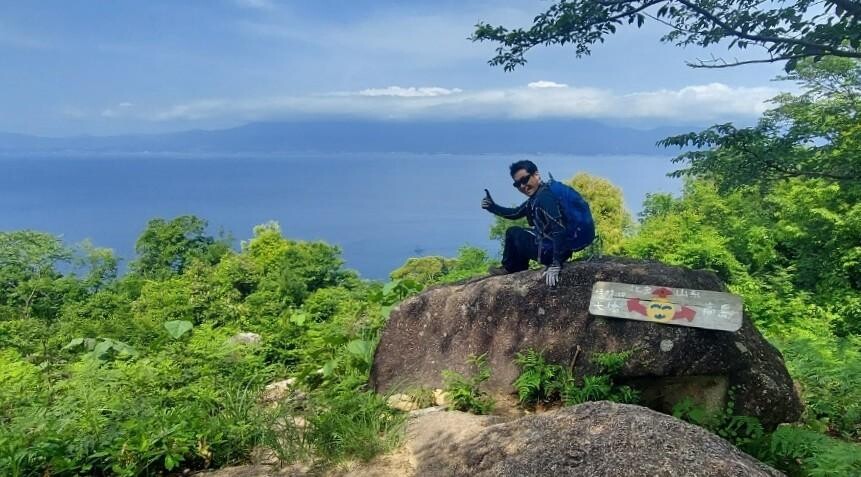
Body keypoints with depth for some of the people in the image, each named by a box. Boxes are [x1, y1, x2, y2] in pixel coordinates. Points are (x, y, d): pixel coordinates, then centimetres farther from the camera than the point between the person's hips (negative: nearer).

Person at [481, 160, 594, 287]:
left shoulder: (545, 197, -21)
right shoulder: (536, 197, 10)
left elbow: (559, 230, -30)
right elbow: (514, 213, 23)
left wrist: (556, 265, -31)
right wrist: (492, 207, 8)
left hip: (553, 251, -10)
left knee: (513, 234, 7)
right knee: (514, 233, 24)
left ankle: (510, 269, 29)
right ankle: (517, 271, 29)